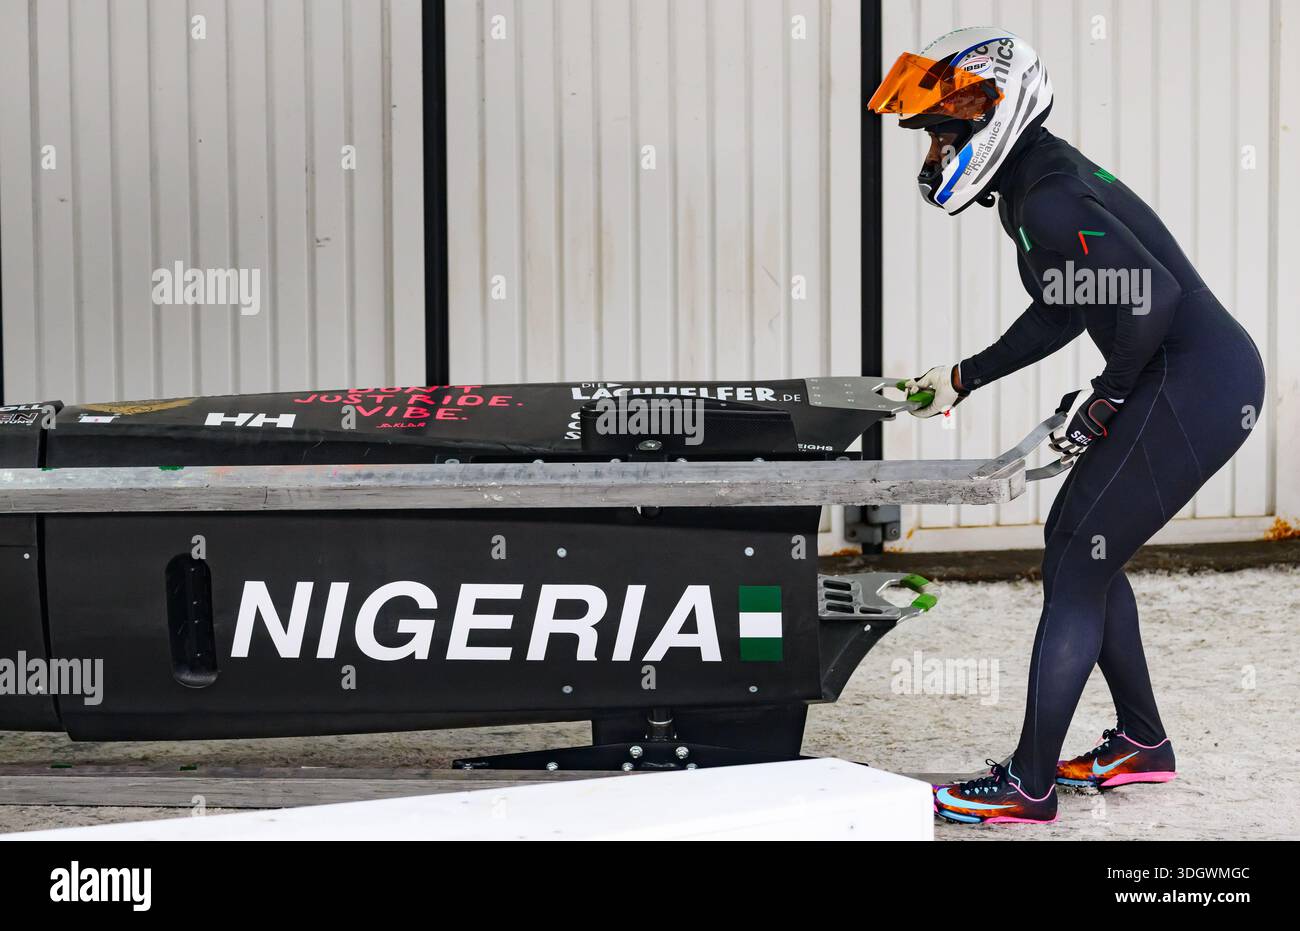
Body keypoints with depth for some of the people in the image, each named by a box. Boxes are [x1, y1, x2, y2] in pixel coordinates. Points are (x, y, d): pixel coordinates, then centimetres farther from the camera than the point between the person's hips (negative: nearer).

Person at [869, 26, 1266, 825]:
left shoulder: (1046, 202, -18)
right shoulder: (1041, 181, 15)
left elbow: (1151, 295, -28)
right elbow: (1064, 314, 26)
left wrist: (1102, 406, -15)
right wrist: (963, 379, 26)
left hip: (1196, 387, -10)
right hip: (1212, 378, 10)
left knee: (1077, 566, -6)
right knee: (1075, 542, 18)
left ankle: (1030, 784, -1)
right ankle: (1142, 742, 28)